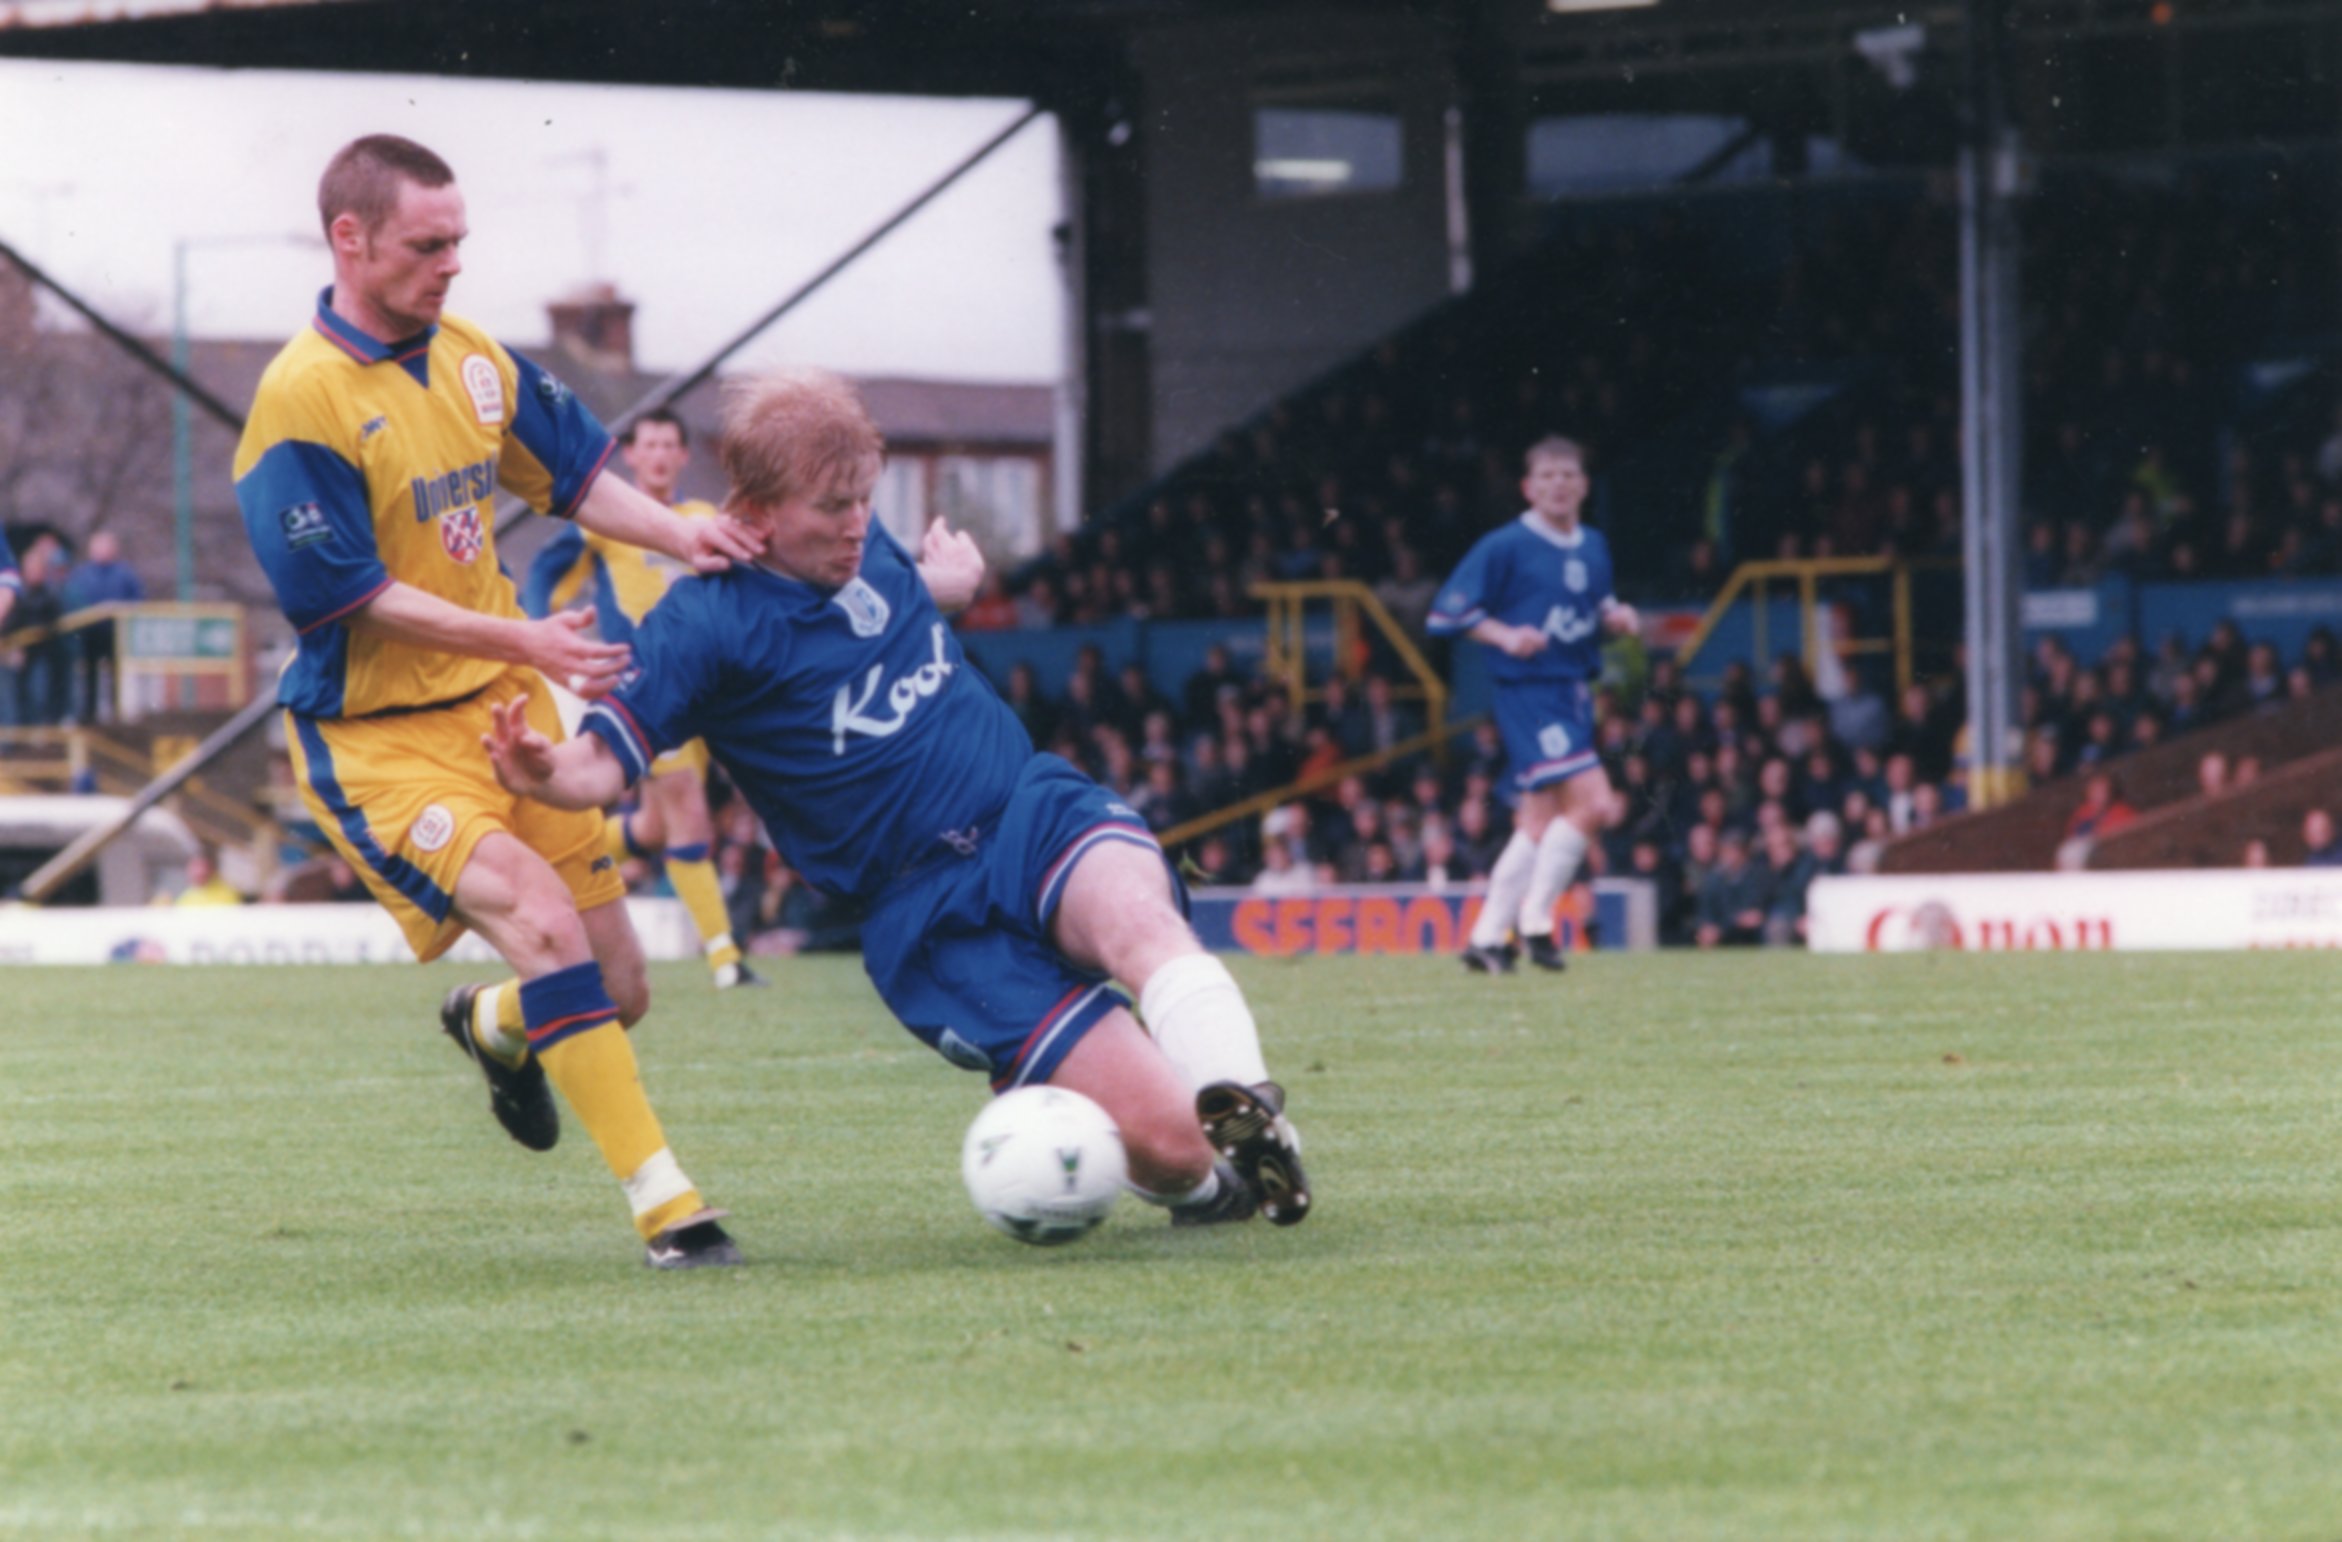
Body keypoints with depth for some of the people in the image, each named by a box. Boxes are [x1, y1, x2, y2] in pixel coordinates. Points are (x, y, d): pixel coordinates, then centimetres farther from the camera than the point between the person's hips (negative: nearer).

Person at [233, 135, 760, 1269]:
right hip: (376, 736, -7)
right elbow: (346, 593, -20)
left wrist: (676, 534, -3)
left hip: (508, 708, 7)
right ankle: (664, 1207, -26)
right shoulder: (301, 400, -19)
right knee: (539, 920, -29)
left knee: (616, 994, 8)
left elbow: (571, 474, 16)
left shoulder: (469, 358, 4)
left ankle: (491, 1028, 45)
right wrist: (521, 641, -24)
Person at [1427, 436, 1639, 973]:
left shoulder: (1594, 548, 12)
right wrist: (1505, 635, -21)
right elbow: (1449, 612, -7)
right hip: (1529, 692, -8)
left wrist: (1615, 618, 3)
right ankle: (1535, 922, -6)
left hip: (1575, 695, 8)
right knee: (1593, 804, -18)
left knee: (1541, 820, 9)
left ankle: (1488, 936, 17)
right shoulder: (1505, 547, -8)